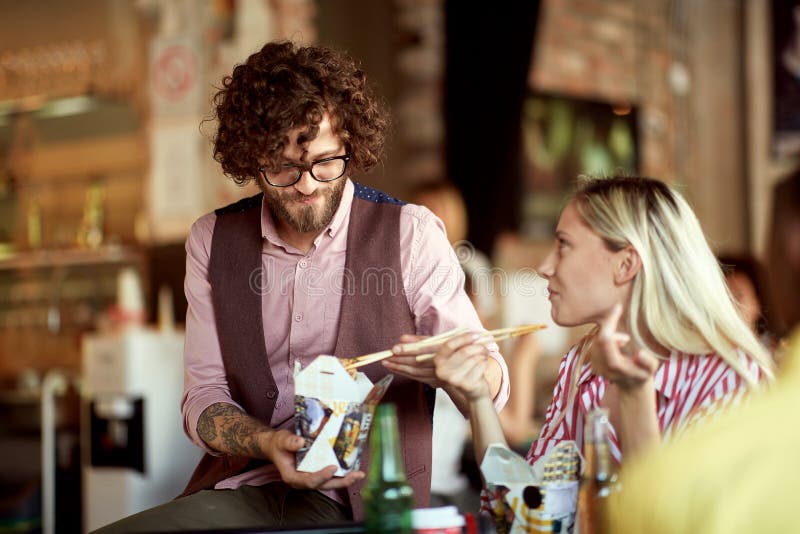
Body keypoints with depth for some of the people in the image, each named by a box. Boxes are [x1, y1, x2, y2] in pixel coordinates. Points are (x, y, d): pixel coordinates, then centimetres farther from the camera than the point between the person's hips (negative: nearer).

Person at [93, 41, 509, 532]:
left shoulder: (409, 233, -1)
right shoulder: (213, 240, 8)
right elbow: (203, 396, 7)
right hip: (240, 489, 4)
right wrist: (266, 443, -15)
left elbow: (492, 389, -1)